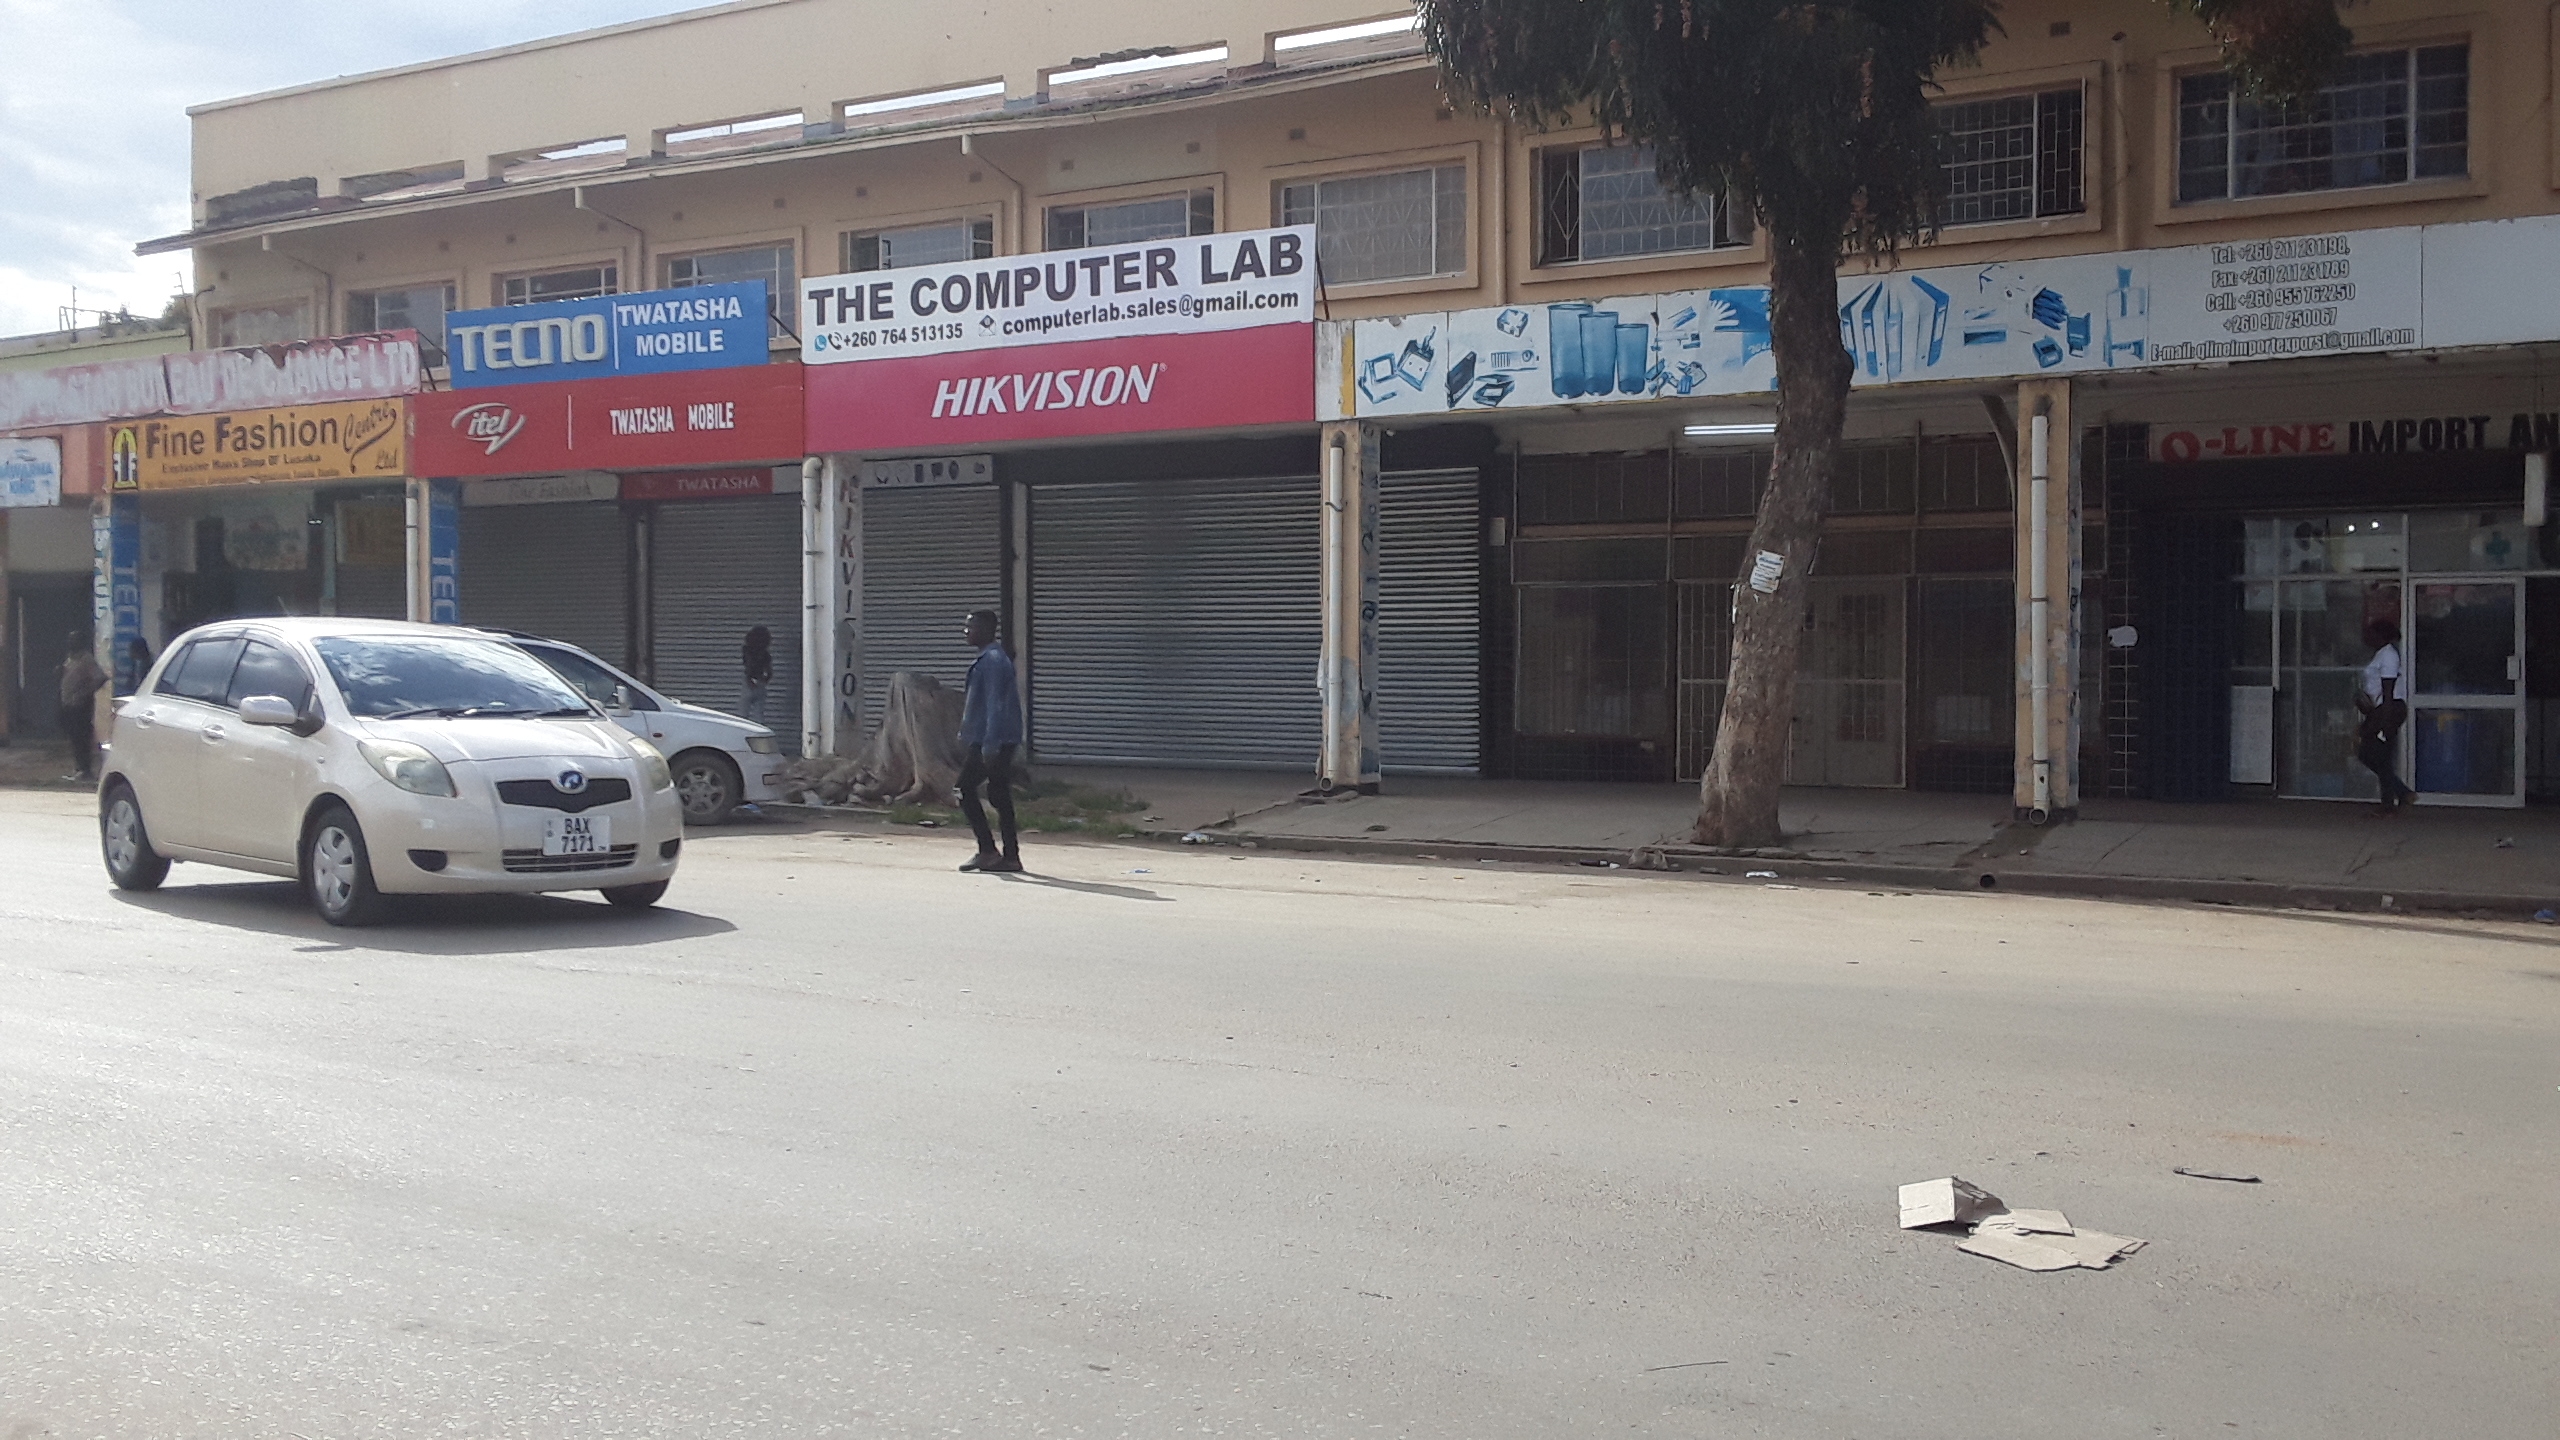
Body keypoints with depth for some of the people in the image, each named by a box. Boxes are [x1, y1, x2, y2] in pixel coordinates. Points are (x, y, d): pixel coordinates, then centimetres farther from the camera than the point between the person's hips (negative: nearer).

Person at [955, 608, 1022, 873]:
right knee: (1000, 796, 8)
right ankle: (1010, 856, 8)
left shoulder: (992, 660, -14)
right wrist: (966, 735, 27)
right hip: (1002, 741, 10)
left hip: (993, 740, -10)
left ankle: (987, 850, -5)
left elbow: (995, 704, -20)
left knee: (966, 789, -5)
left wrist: (989, 744, -23)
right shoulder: (988, 659, 17)